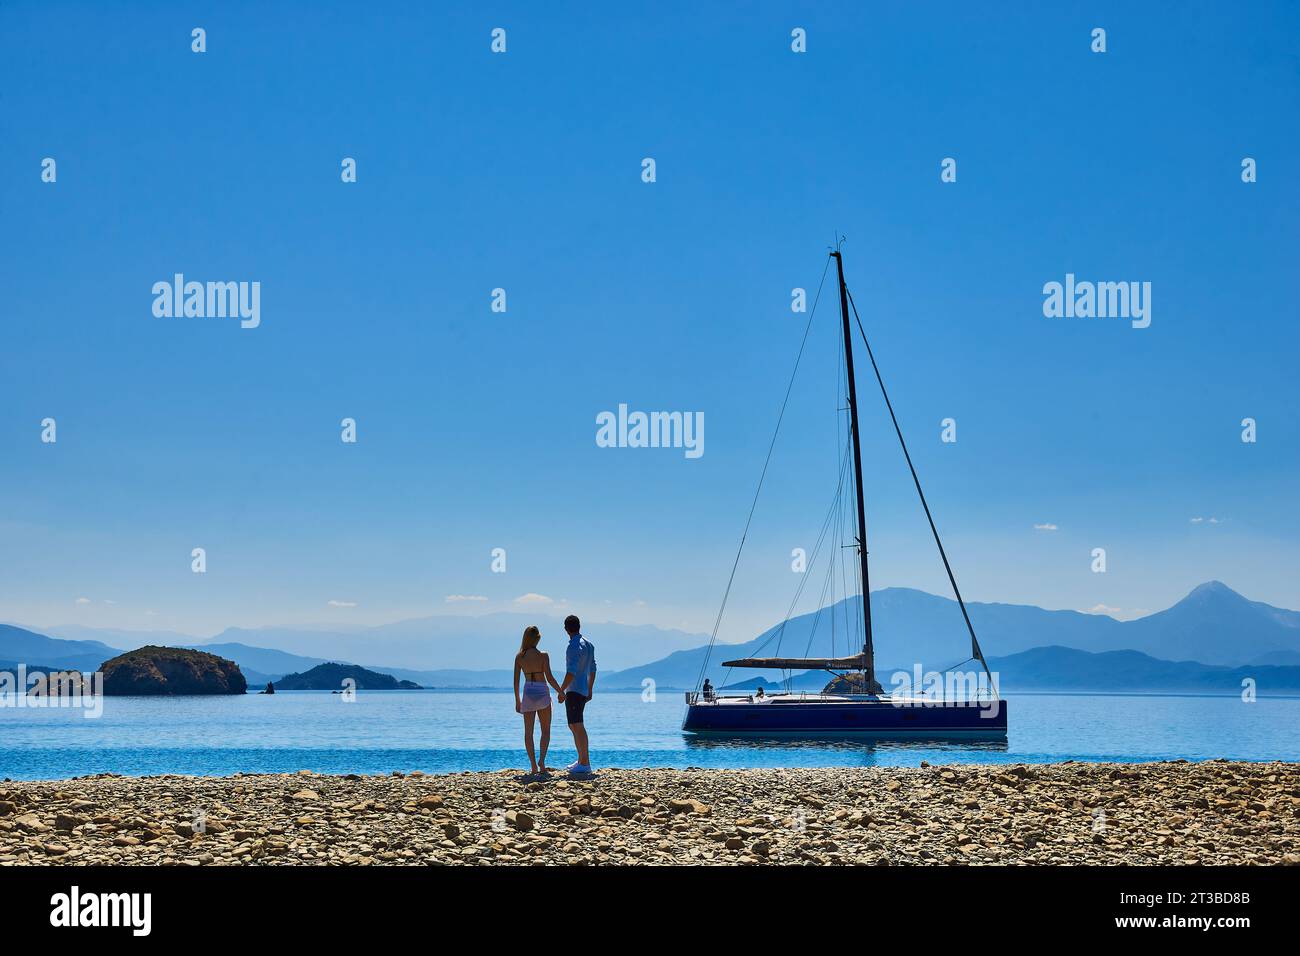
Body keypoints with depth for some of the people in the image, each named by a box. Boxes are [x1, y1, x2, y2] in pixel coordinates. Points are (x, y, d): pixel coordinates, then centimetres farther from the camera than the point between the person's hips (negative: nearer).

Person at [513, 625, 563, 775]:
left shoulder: (519, 657, 0)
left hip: (528, 693, 2)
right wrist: (561, 692, 2)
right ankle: (542, 760, -9)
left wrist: (517, 700, 11)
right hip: (542, 692, -2)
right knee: (546, 730, 10)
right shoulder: (543, 656, -9)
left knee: (528, 732, 6)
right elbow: (549, 678, -11)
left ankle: (534, 765, 2)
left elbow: (516, 680, 2)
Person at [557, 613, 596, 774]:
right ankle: (581, 760, 23)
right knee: (574, 725, 19)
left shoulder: (575, 647, -18)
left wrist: (561, 690, -21)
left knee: (577, 727, -10)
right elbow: (592, 669, 20)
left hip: (574, 691, -10)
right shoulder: (588, 644, 12)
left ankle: (585, 764, -12)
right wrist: (590, 690, 27)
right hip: (583, 691, 10)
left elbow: (571, 672, -25)